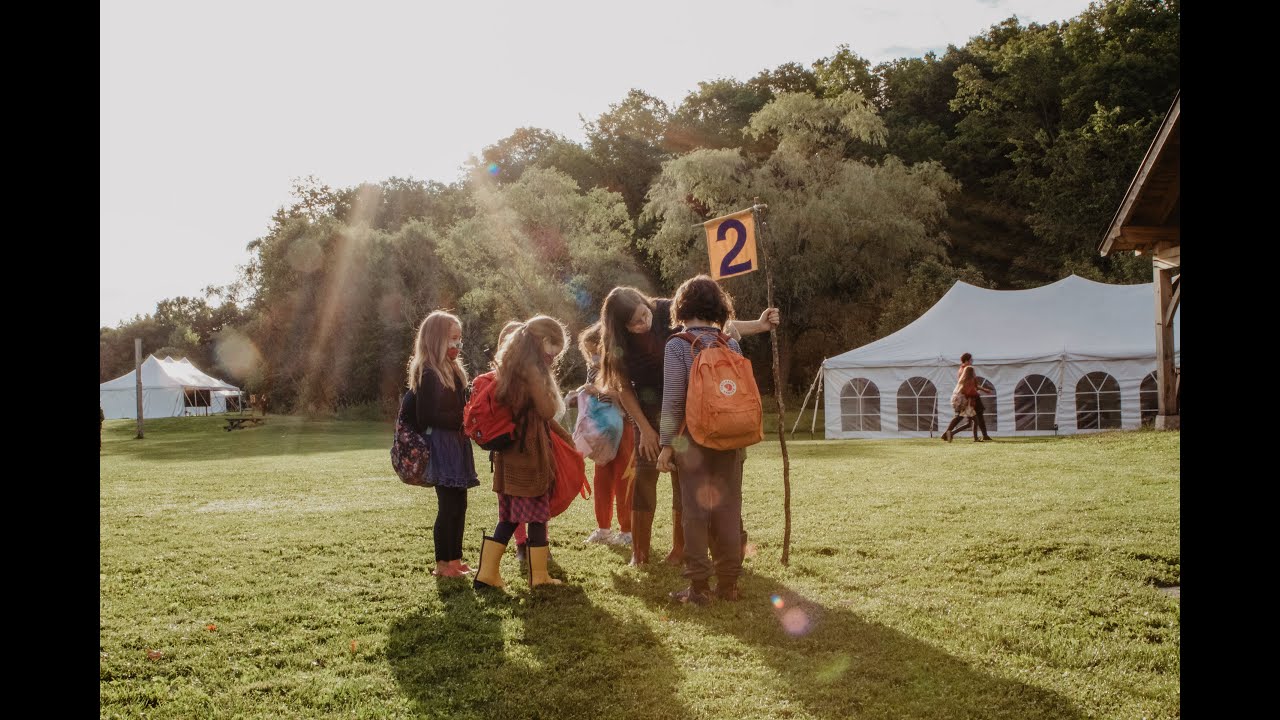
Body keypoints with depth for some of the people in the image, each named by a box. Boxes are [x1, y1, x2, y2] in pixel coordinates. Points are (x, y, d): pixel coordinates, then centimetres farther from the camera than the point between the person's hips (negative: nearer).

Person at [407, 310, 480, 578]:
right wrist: (463, 420, -14)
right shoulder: (428, 374, -12)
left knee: (458, 504, 12)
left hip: (457, 445, 9)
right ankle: (442, 563, 5)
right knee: (448, 505, -5)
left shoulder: (453, 370, 15)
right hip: (440, 445, -9)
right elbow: (428, 416, -17)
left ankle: (455, 559, 21)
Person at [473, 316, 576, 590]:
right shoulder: (531, 369, -13)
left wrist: (564, 434, 22)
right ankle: (539, 575, 8)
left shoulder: (514, 368, 16)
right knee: (537, 515, 1)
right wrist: (548, 384, -5)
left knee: (509, 517, 12)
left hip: (512, 451, 9)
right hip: (529, 451, -9)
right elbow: (547, 411, -16)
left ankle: (487, 573, 11)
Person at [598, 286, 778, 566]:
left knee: (682, 475, -1)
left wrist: (759, 325, -22)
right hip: (649, 410, 1)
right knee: (644, 475, -4)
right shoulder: (618, 343, -15)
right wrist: (645, 428, -9)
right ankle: (639, 552, 4)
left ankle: (679, 548, 10)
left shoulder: (667, 312, -18)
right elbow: (624, 388, -7)